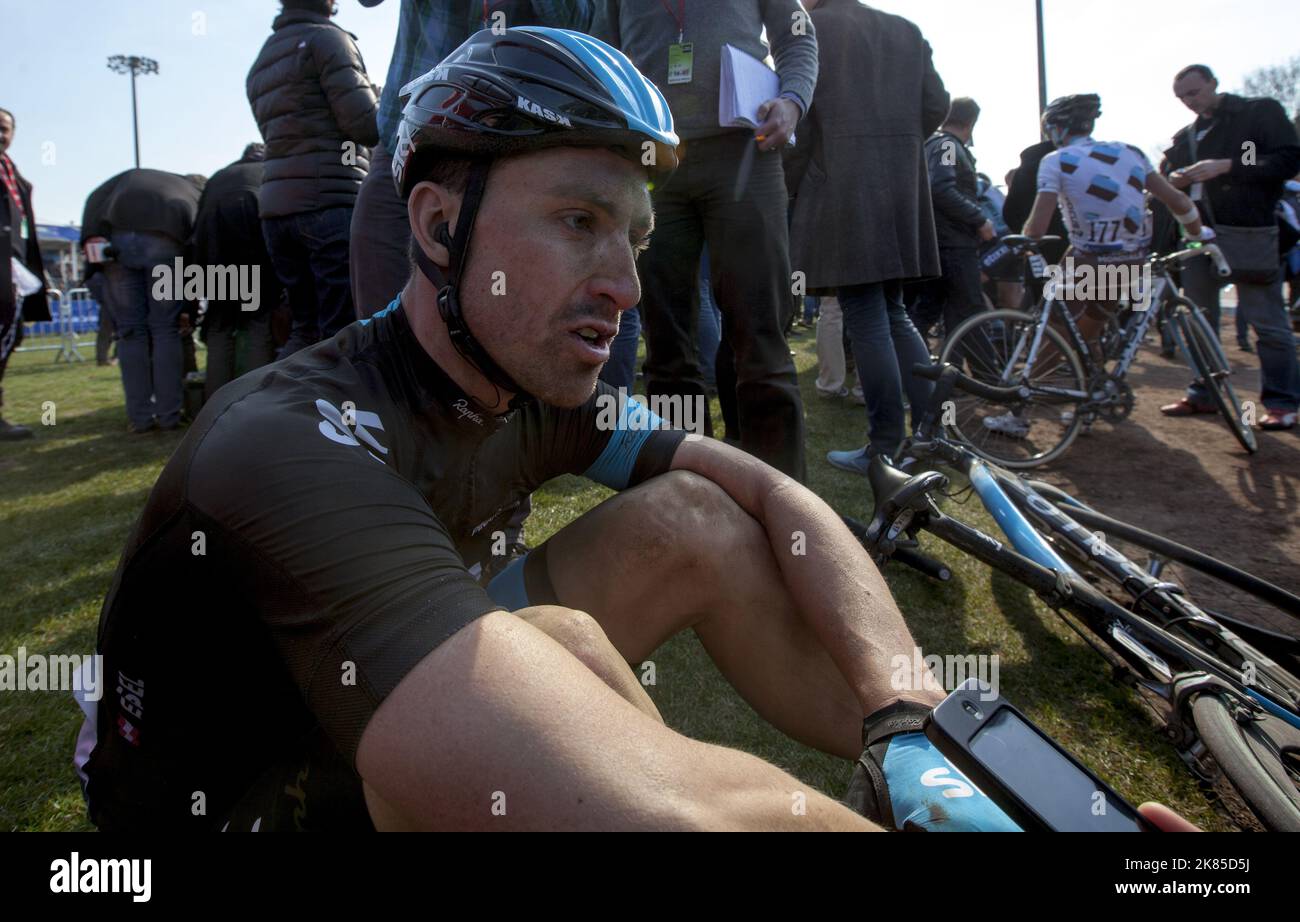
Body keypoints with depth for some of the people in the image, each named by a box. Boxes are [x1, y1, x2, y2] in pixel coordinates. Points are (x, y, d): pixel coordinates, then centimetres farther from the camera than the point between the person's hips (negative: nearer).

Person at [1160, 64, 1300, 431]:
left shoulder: (1262, 112, 2)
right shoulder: (1185, 137, 19)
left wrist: (1226, 166, -17)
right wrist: (1176, 182, 1)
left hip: (1249, 233, -6)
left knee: (1268, 322, -4)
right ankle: (1203, 394, 17)